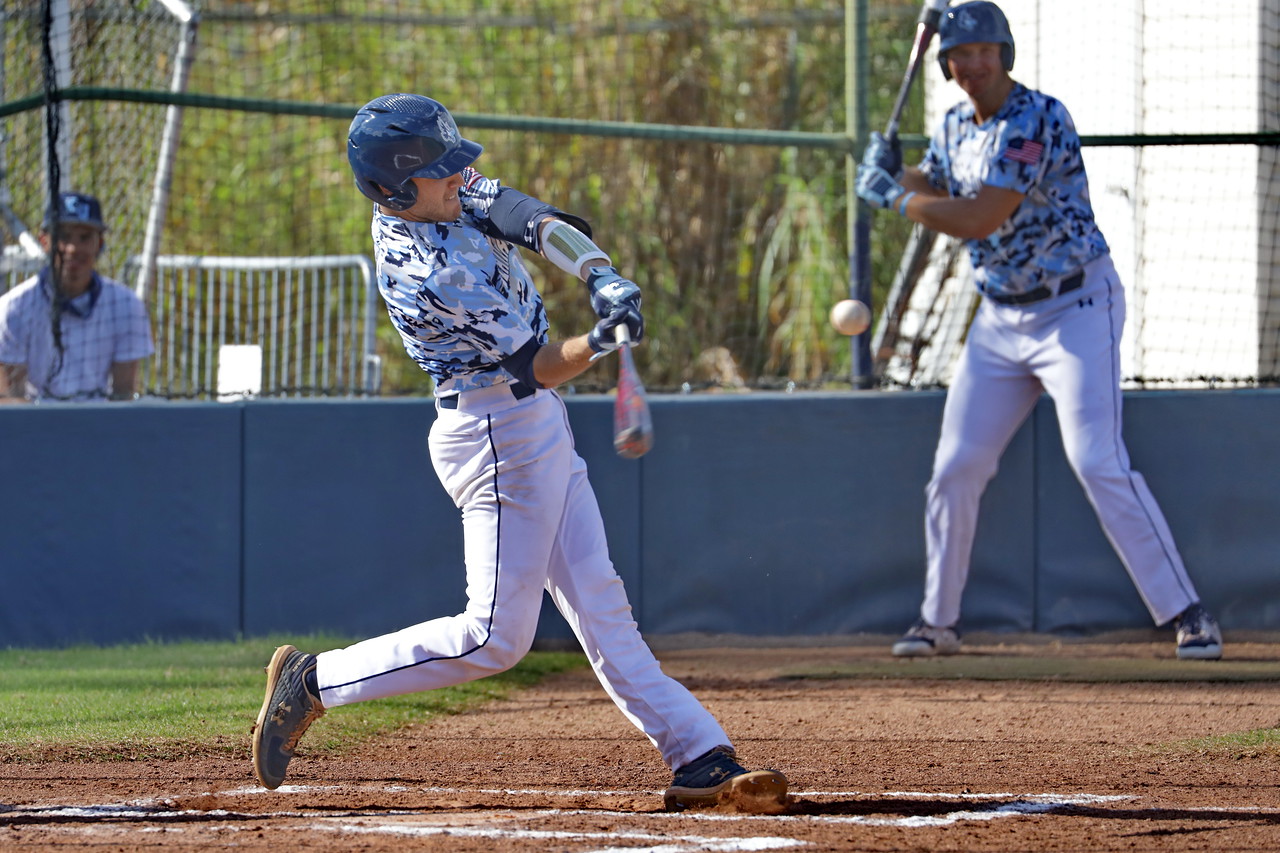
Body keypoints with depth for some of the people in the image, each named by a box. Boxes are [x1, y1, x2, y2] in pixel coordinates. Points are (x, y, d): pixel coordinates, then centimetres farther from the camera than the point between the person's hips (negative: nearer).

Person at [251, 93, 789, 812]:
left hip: (541, 430, 10)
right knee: (495, 637, -7)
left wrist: (601, 276, -27)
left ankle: (700, 759, 6)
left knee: (600, 605, 7)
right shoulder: (425, 275, -25)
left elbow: (526, 216, -11)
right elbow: (536, 370, -22)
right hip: (501, 437, -10)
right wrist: (599, 344, -40)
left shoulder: (447, 194, 0)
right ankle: (314, 682, 3)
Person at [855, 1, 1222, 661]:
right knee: (955, 470, 8)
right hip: (1000, 320, 8)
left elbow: (978, 220, -26)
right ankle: (937, 622, 22)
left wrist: (894, 197, -14)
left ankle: (1186, 615, -15)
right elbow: (934, 192, 23)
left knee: (1098, 463, -18)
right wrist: (892, 174, 1)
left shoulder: (1035, 121, -20)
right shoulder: (956, 126, 6)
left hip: (1077, 308, -8)